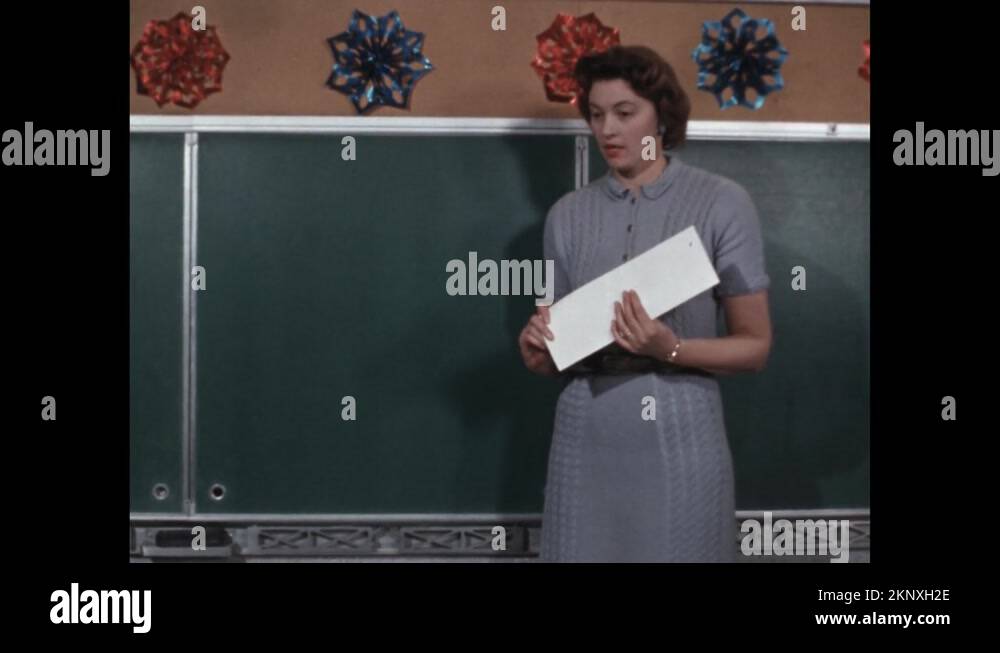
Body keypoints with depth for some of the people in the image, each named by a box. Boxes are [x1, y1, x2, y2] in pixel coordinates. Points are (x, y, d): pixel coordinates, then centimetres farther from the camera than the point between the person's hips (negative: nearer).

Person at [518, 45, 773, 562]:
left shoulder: (721, 203, -5)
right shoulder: (568, 214, 6)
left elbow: (755, 346, -3)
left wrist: (671, 350, -19)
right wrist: (537, 351, -8)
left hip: (680, 443, -3)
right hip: (585, 443, 3)